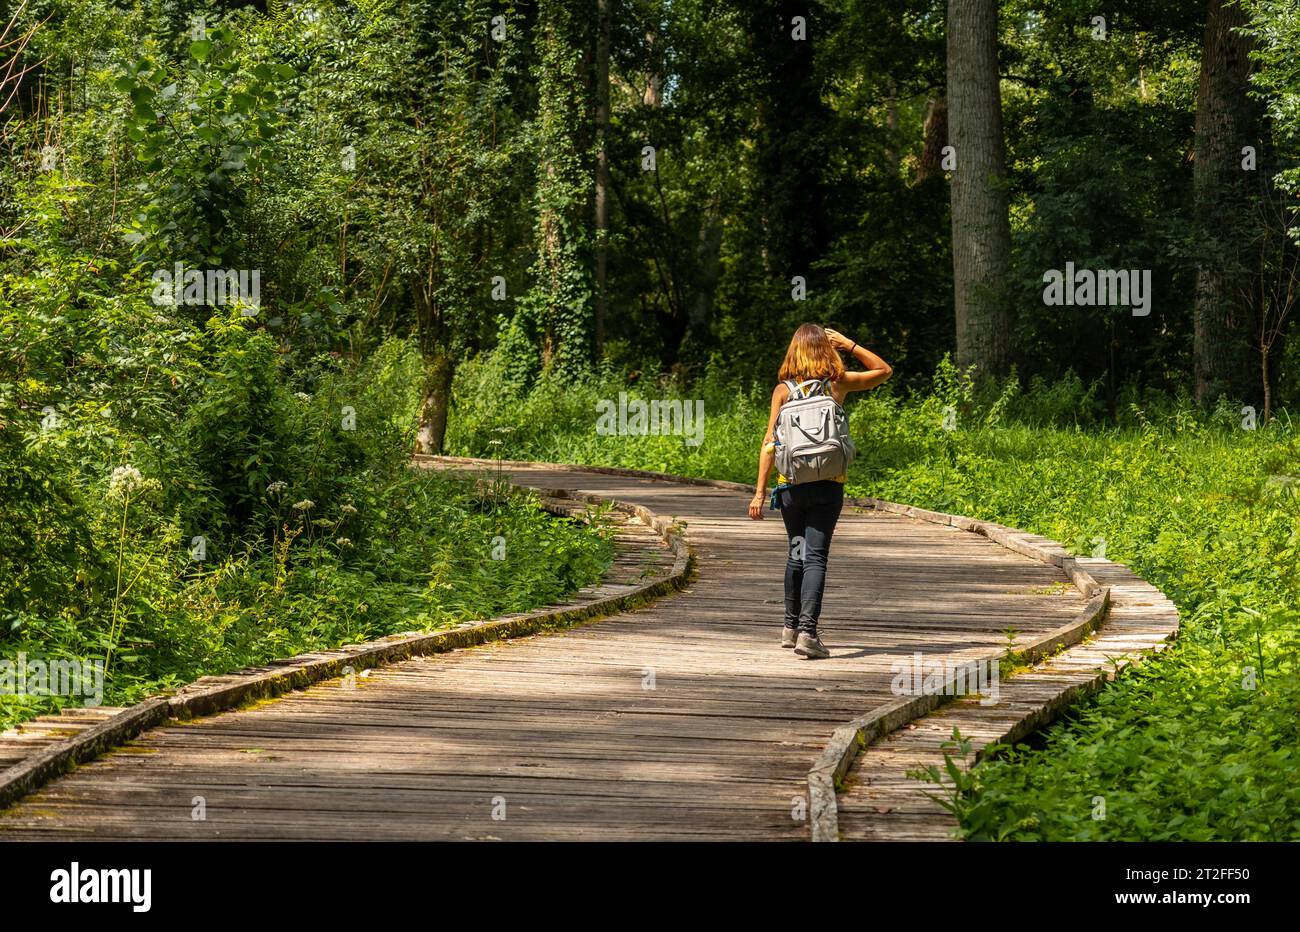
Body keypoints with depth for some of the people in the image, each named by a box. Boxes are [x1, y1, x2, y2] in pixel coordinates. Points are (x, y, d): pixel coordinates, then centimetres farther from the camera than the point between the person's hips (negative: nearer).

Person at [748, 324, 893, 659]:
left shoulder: (783, 390, -1)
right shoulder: (838, 384, 0)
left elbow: (770, 443, -5)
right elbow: (884, 370, 15)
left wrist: (760, 492, -4)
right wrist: (848, 344, 10)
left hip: (790, 485, 1)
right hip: (828, 485, -1)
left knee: (796, 553, 18)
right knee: (815, 556, -5)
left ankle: (791, 626, 28)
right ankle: (807, 631, -20)